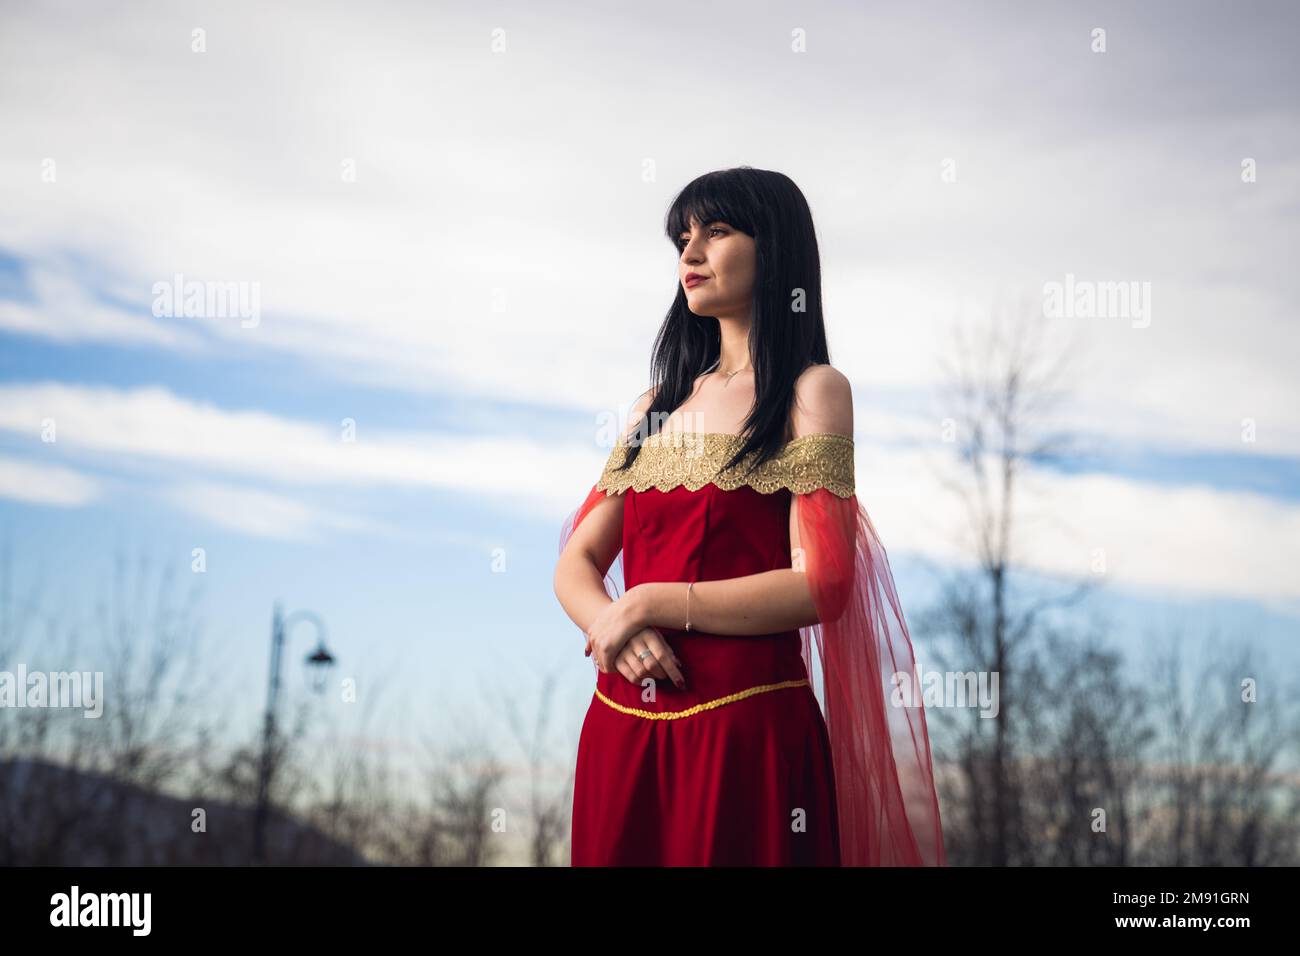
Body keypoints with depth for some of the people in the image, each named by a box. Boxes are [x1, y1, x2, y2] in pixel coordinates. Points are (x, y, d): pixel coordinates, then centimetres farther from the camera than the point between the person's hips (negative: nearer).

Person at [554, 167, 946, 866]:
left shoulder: (812, 390, -3)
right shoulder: (659, 403, 15)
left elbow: (820, 586, -13)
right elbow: (576, 562, 12)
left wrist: (652, 604, -12)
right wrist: (607, 622, -10)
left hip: (746, 729, -5)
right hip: (621, 727, 6)